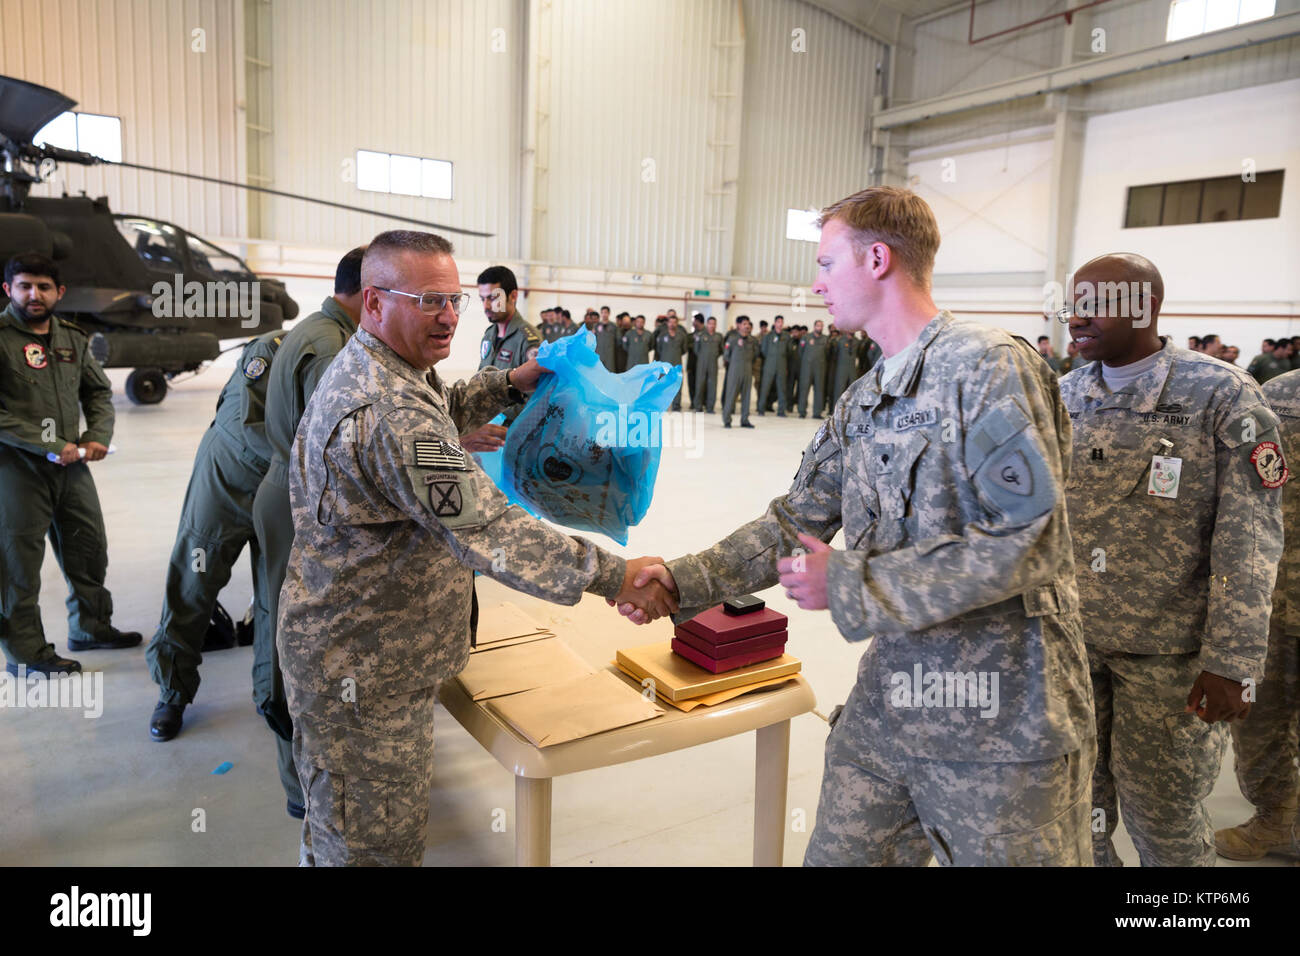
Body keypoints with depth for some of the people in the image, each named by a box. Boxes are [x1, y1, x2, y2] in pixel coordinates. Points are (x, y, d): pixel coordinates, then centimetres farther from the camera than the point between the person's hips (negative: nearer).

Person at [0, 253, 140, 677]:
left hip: (71, 463, 6)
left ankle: (91, 627, 33)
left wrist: (98, 437, 2)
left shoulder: (72, 338, 9)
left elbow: (99, 391, 19)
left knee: (89, 547, 15)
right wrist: (51, 447, -18)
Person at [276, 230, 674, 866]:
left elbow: (442, 409, 26)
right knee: (373, 840, 7)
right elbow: (484, 529, -35)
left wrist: (511, 382, 11)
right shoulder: (388, 414, -30)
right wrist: (609, 575, -32)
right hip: (360, 670, -10)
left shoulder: (369, 368, 6)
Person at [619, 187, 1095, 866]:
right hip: (887, 700, 7)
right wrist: (683, 581, 0)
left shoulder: (991, 366, -15)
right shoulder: (860, 404, 11)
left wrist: (850, 586, -18)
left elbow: (1023, 541, -22)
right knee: (838, 854, 16)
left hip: (1000, 721, -7)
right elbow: (795, 523, 11)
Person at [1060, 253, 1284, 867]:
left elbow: (1249, 538, -11)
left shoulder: (1222, 395, -8)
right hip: (1067, 637, 4)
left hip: (1169, 650, -3)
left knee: (1162, 811, 11)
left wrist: (1232, 661, -13)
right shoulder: (1060, 398, 4)